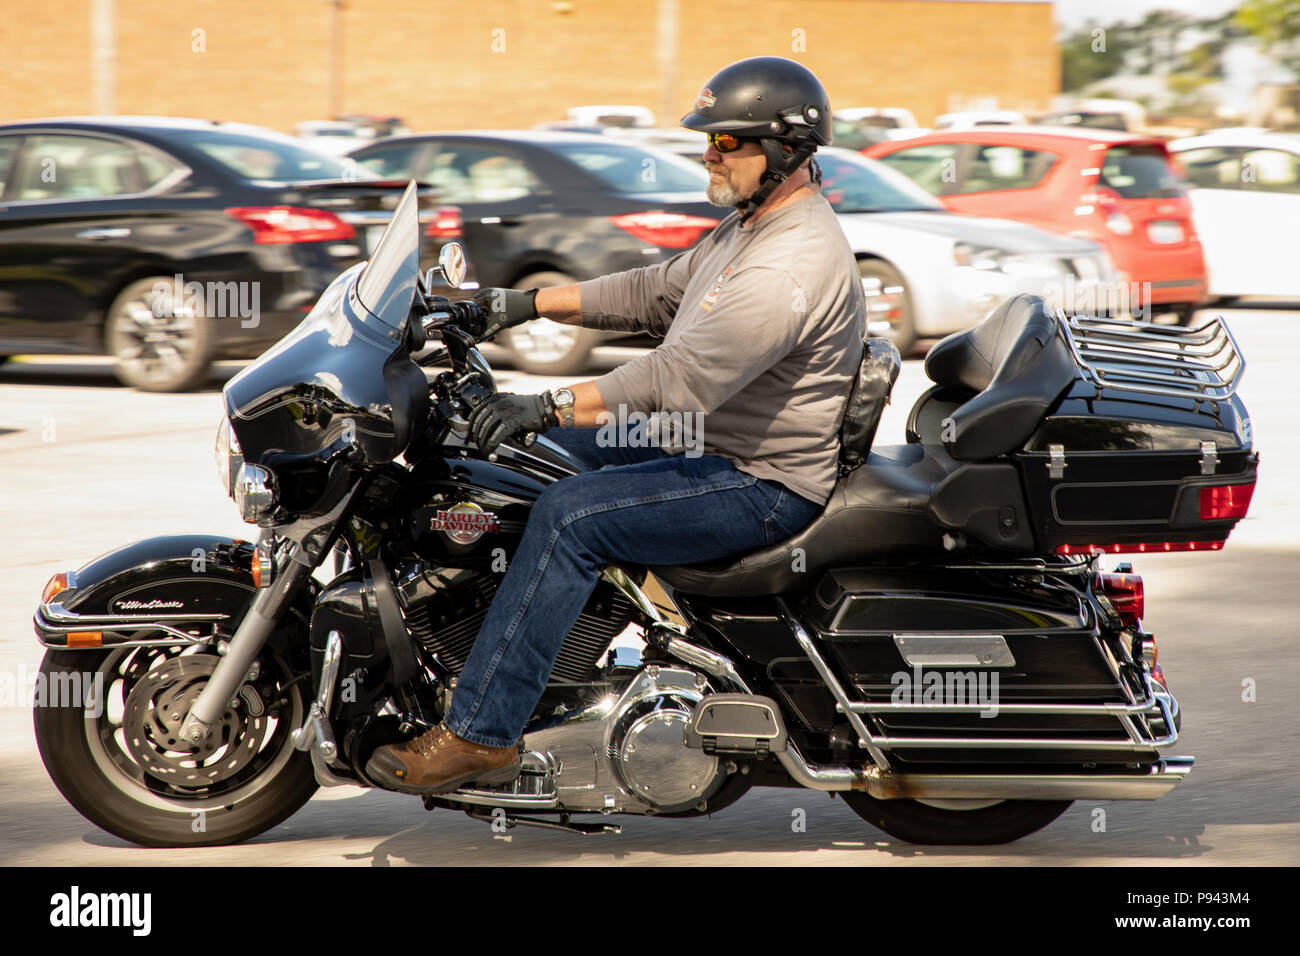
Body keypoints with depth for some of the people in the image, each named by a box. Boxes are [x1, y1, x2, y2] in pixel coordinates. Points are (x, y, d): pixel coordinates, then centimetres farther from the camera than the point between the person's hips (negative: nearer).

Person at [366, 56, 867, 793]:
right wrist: (532, 303, 11)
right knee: (520, 444, 14)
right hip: (706, 446, 11)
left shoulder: (796, 263, -25)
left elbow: (685, 375, -33)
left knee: (571, 516, -27)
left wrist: (551, 407, -36)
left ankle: (480, 735, -25)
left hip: (761, 485, -11)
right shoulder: (753, 225, 11)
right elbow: (656, 292, 20)